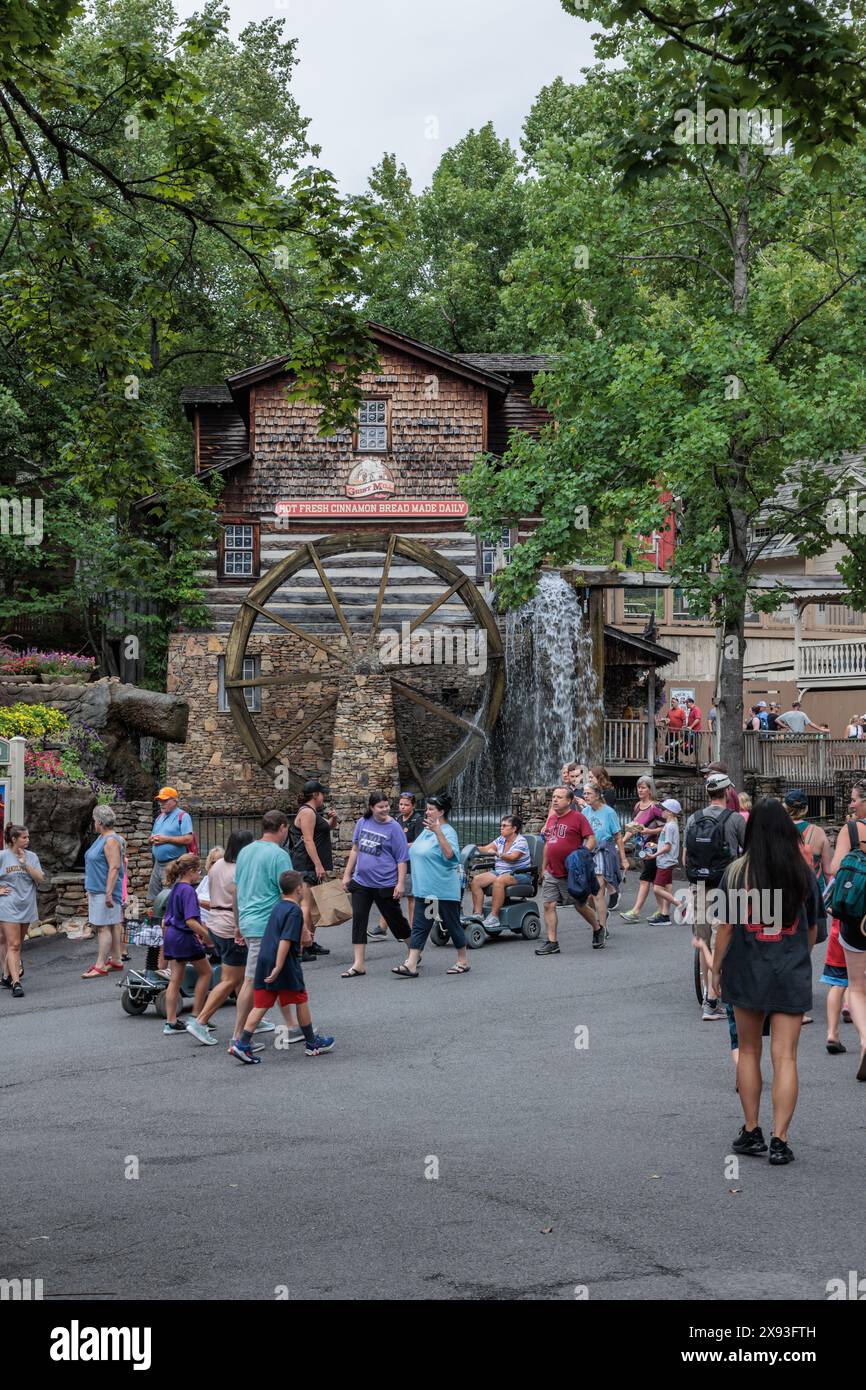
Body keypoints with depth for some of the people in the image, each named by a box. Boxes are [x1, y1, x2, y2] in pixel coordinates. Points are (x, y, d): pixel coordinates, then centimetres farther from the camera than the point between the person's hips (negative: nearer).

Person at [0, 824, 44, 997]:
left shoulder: (31, 857, 6)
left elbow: (41, 879, -3)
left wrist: (25, 864, -12)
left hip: (27, 906, 5)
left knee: (17, 944, 14)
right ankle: (16, 983, -16)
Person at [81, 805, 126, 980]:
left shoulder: (111, 841, -17)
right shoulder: (101, 838, 15)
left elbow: (114, 867, -23)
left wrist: (109, 893, -27)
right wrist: (90, 888, 25)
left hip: (104, 891, -10)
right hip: (96, 890, 10)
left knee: (103, 927, -8)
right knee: (112, 926, 13)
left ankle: (100, 965, -8)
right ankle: (116, 961, 19)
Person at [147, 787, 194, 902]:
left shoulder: (182, 816, -6)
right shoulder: (159, 817, 20)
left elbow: (188, 839, -17)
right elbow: (151, 838, 27)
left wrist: (166, 839, -16)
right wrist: (152, 839, 2)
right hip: (158, 864, 8)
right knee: (152, 899, 9)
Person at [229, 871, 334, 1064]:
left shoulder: (277, 907, 15)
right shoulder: (295, 911, -12)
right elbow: (285, 941, -20)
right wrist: (278, 968, -23)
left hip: (264, 962, 7)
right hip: (285, 964, -7)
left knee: (260, 1005, 5)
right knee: (301, 1001, 9)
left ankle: (242, 1044, -3)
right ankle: (312, 1044, 21)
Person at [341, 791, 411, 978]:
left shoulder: (394, 828, -10)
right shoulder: (362, 822, 4)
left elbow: (402, 858, -10)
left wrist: (400, 883, -16)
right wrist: (347, 874, 13)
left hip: (385, 884, -4)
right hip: (361, 882, 4)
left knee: (395, 920, 8)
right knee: (358, 920, -1)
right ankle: (358, 964, 1)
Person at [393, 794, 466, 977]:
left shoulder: (448, 831, -14)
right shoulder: (426, 830, 12)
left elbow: (449, 854, -31)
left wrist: (438, 832, -38)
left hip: (444, 890, -8)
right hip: (425, 889, 8)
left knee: (452, 925, 5)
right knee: (419, 926, 3)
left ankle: (463, 962, 19)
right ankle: (411, 965, -1)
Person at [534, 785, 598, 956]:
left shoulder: (578, 817, -7)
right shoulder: (551, 819, 13)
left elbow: (591, 839, -11)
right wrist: (543, 868, 21)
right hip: (551, 874, 6)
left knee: (581, 906, 7)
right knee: (548, 905, -3)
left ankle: (597, 929, 31)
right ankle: (552, 943, 1)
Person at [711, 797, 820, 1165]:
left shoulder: (736, 873, -8)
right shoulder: (804, 874, -2)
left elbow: (726, 927, -5)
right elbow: (811, 929, 8)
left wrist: (715, 969, 8)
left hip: (747, 972, 0)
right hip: (792, 976, 0)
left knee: (748, 1052, 15)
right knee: (785, 1057, 0)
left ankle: (751, 1132, 19)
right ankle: (779, 1140, -5)